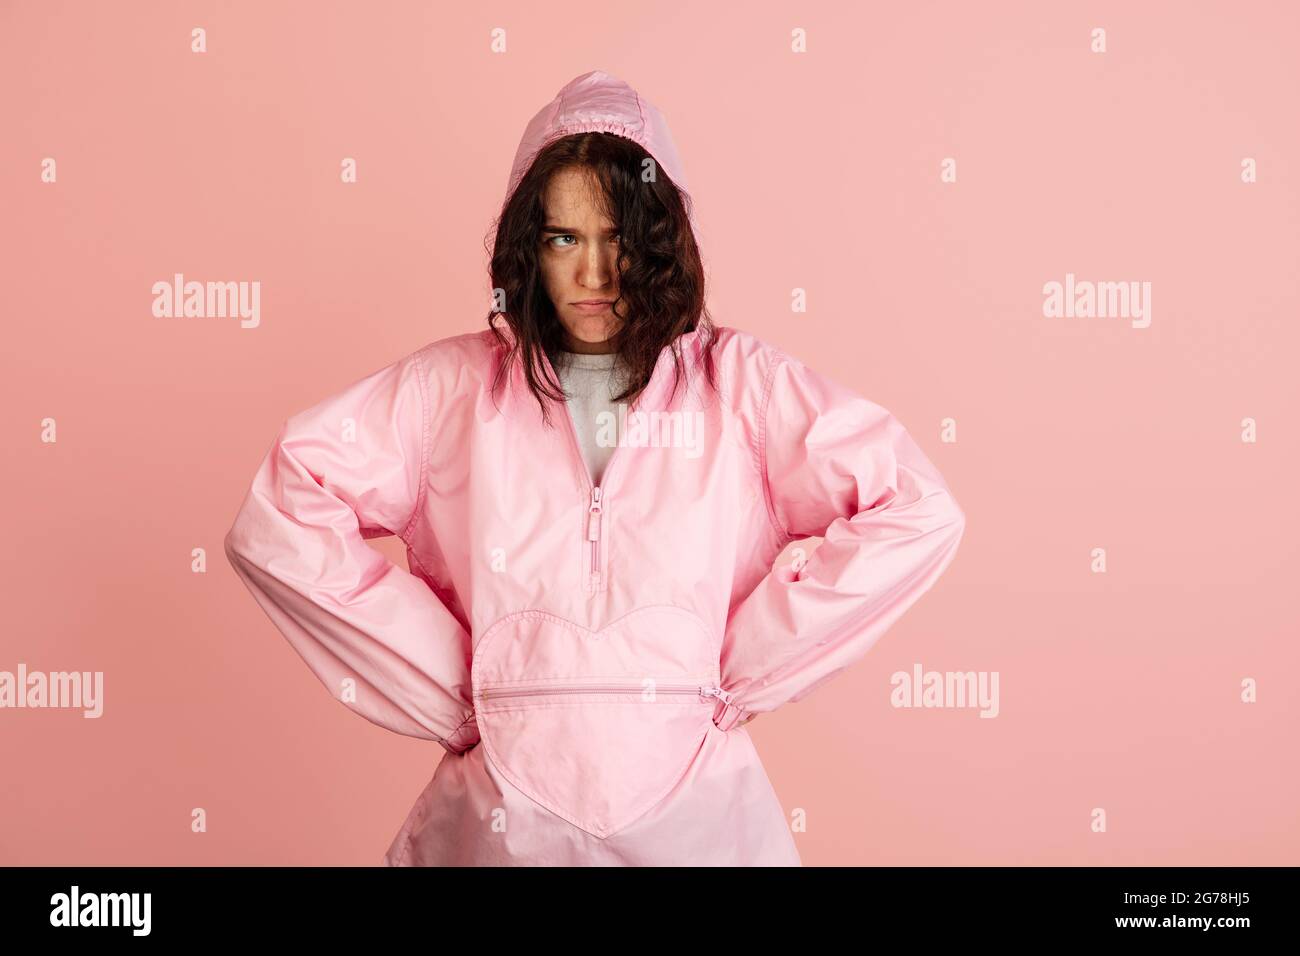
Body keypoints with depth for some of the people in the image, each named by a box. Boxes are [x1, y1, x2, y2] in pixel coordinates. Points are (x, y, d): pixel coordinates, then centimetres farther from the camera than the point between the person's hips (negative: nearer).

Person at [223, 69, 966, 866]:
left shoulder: (739, 382, 1)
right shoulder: (452, 388, 2)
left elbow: (920, 513, -7)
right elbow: (277, 519, -6)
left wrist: (746, 671, -8)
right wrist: (445, 690, -8)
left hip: (694, 808, 0)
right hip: (499, 815, 1)